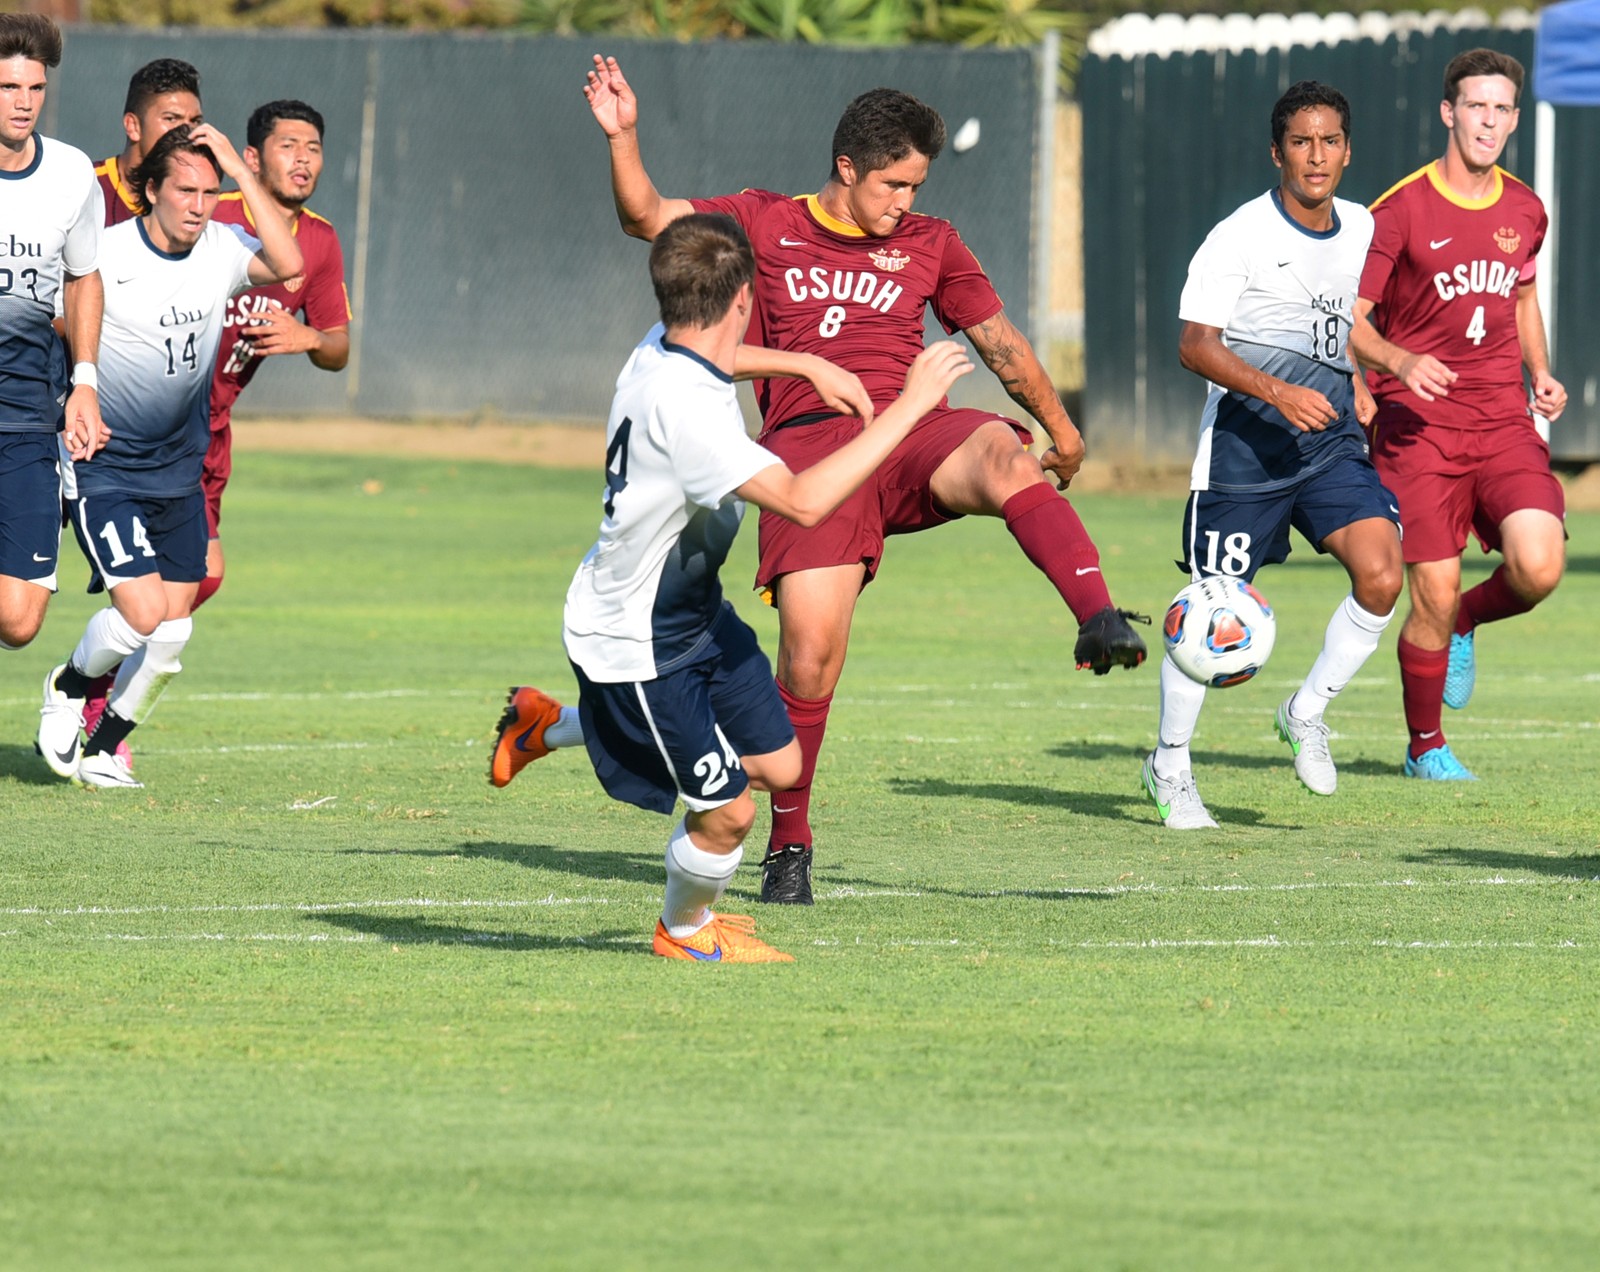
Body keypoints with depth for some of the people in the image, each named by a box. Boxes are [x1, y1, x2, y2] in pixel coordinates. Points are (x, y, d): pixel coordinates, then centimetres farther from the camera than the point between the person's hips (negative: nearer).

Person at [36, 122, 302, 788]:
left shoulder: (221, 250, -4)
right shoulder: (104, 256, -15)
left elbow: (286, 264, -23)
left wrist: (240, 171, -24)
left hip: (179, 470, 5)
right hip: (103, 469, -5)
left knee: (172, 631, 2)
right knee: (143, 612, -16)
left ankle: (102, 750, 22)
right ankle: (68, 687, 15)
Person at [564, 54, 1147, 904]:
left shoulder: (929, 244, 20)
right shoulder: (764, 225, 16)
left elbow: (998, 339, 29)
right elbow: (647, 219, 13)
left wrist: (1060, 427, 36)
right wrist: (623, 136, -2)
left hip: (912, 430, 1)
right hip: (809, 445, -1)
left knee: (1003, 459, -36)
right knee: (810, 651, -13)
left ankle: (1101, 625, -53)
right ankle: (788, 847, 5)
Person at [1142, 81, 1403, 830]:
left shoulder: (1363, 230, 8)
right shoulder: (1240, 237, -9)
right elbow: (1195, 345, -15)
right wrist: (1277, 392, -25)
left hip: (1332, 440, 5)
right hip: (1246, 438, -5)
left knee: (1381, 575, -17)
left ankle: (1306, 713, 5)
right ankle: (1170, 766, 18)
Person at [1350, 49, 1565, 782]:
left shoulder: (1524, 212, 10)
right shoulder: (1400, 211, -6)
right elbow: (1349, 320, -5)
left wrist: (1540, 373, 12)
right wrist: (1400, 362, -24)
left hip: (1503, 420, 4)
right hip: (1418, 424, -4)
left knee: (1539, 567, -18)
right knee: (1433, 594, -8)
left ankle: (1465, 625, 16)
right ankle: (1425, 747, 15)